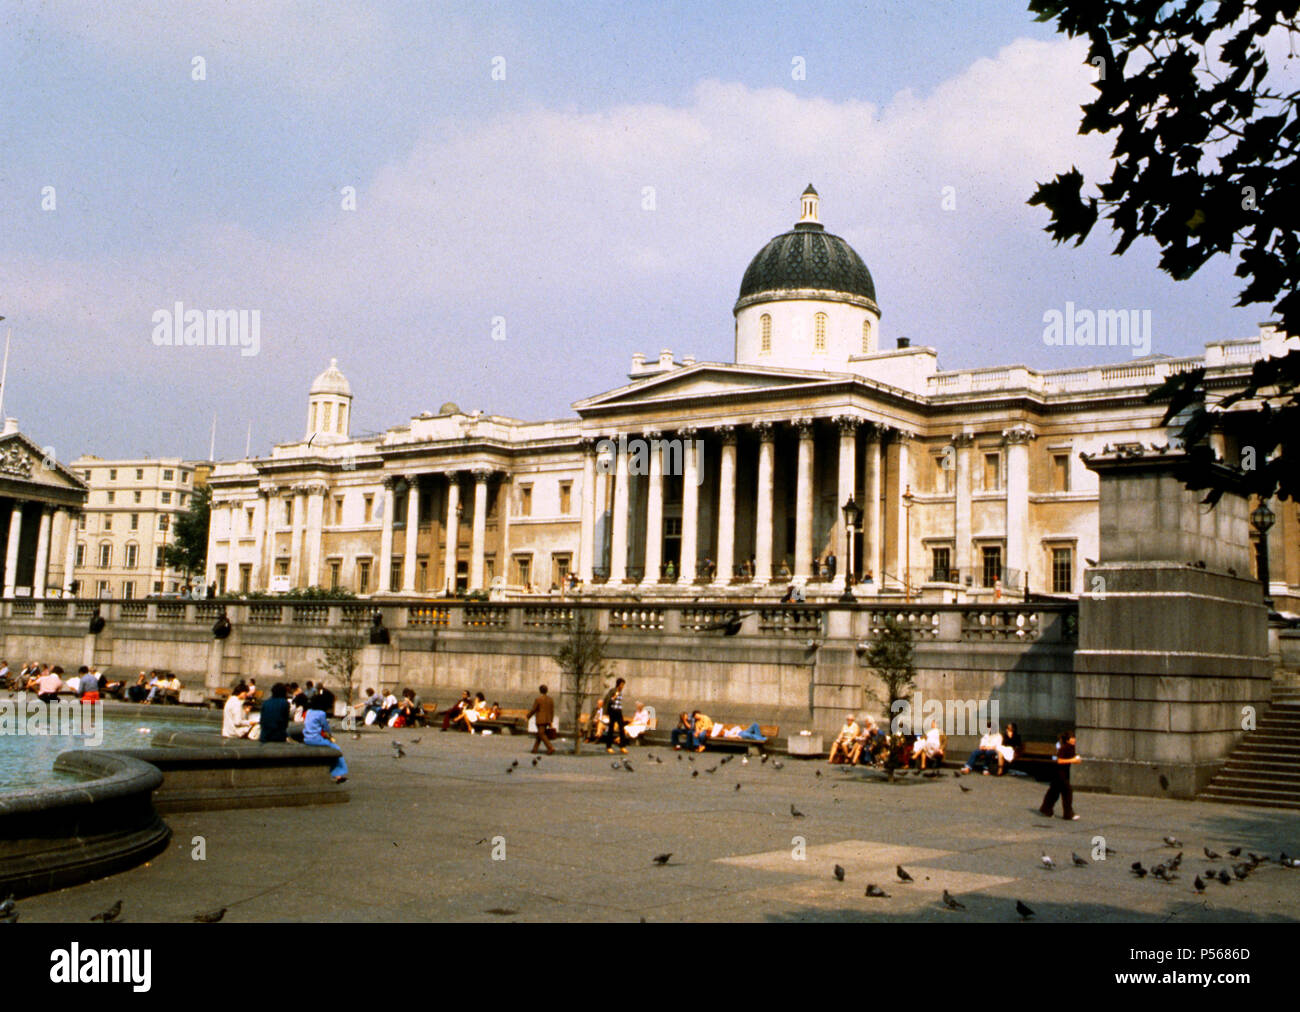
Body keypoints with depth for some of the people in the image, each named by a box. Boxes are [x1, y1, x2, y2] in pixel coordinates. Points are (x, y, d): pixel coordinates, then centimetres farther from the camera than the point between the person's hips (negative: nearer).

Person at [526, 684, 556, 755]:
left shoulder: (538, 699, -12)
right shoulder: (550, 699, 5)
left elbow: (533, 710, -9)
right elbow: (552, 711, 6)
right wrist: (551, 722, 10)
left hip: (540, 720, -7)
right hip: (547, 720, 7)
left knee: (542, 735, -6)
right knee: (539, 734, 17)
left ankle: (551, 748, -20)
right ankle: (535, 749, 18)